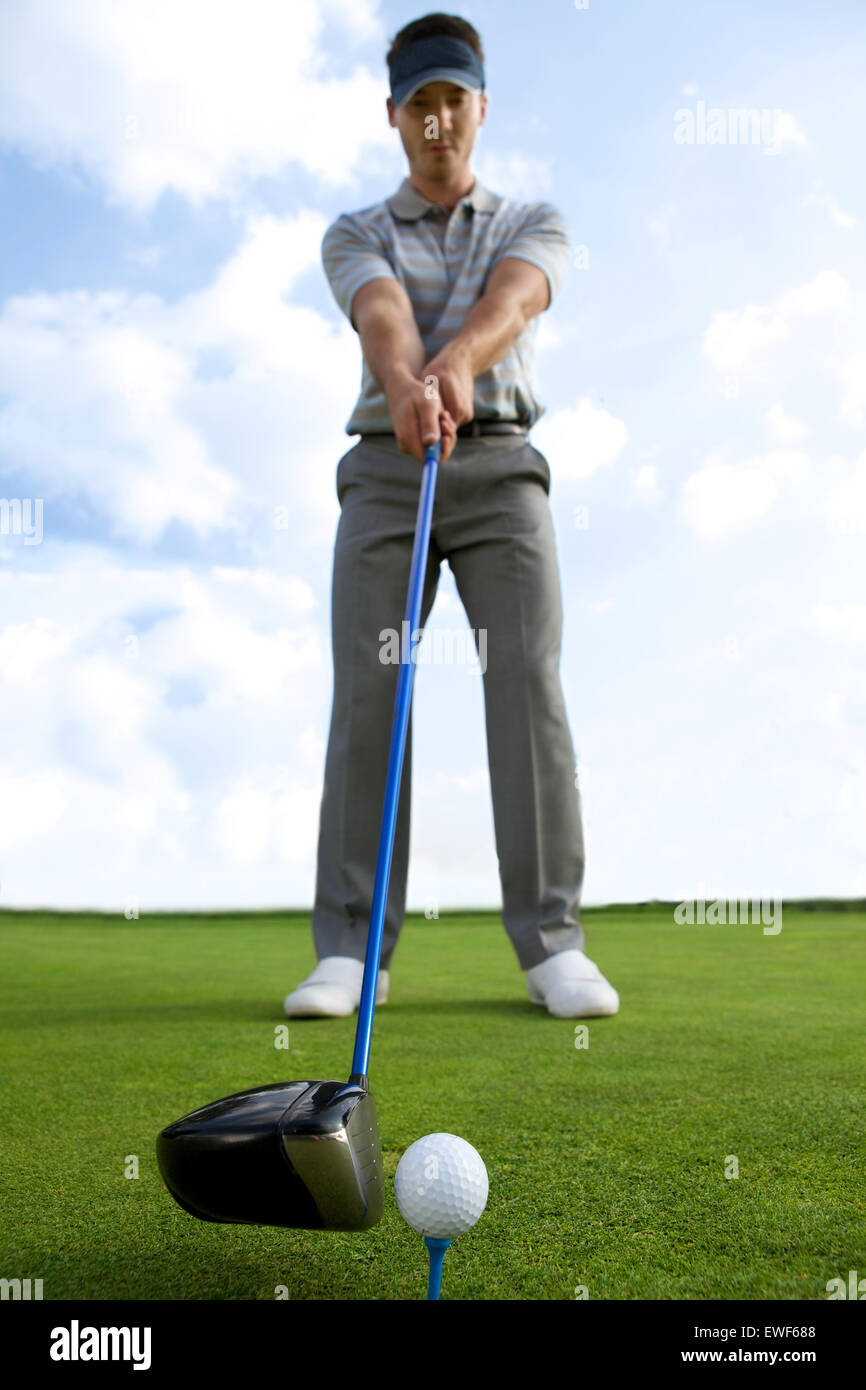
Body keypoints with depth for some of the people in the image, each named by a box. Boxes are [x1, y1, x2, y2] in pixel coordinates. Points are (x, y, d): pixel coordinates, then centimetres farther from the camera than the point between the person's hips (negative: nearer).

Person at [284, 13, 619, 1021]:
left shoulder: (534, 226, 14)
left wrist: (456, 364, -37)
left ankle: (552, 945, -15)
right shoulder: (353, 237, 13)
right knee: (367, 694, -13)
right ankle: (351, 951, -10)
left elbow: (508, 305, -13)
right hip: (385, 472, 0)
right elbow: (384, 320, -13)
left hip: (501, 467, 0)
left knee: (527, 683, -17)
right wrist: (408, 385, -38)